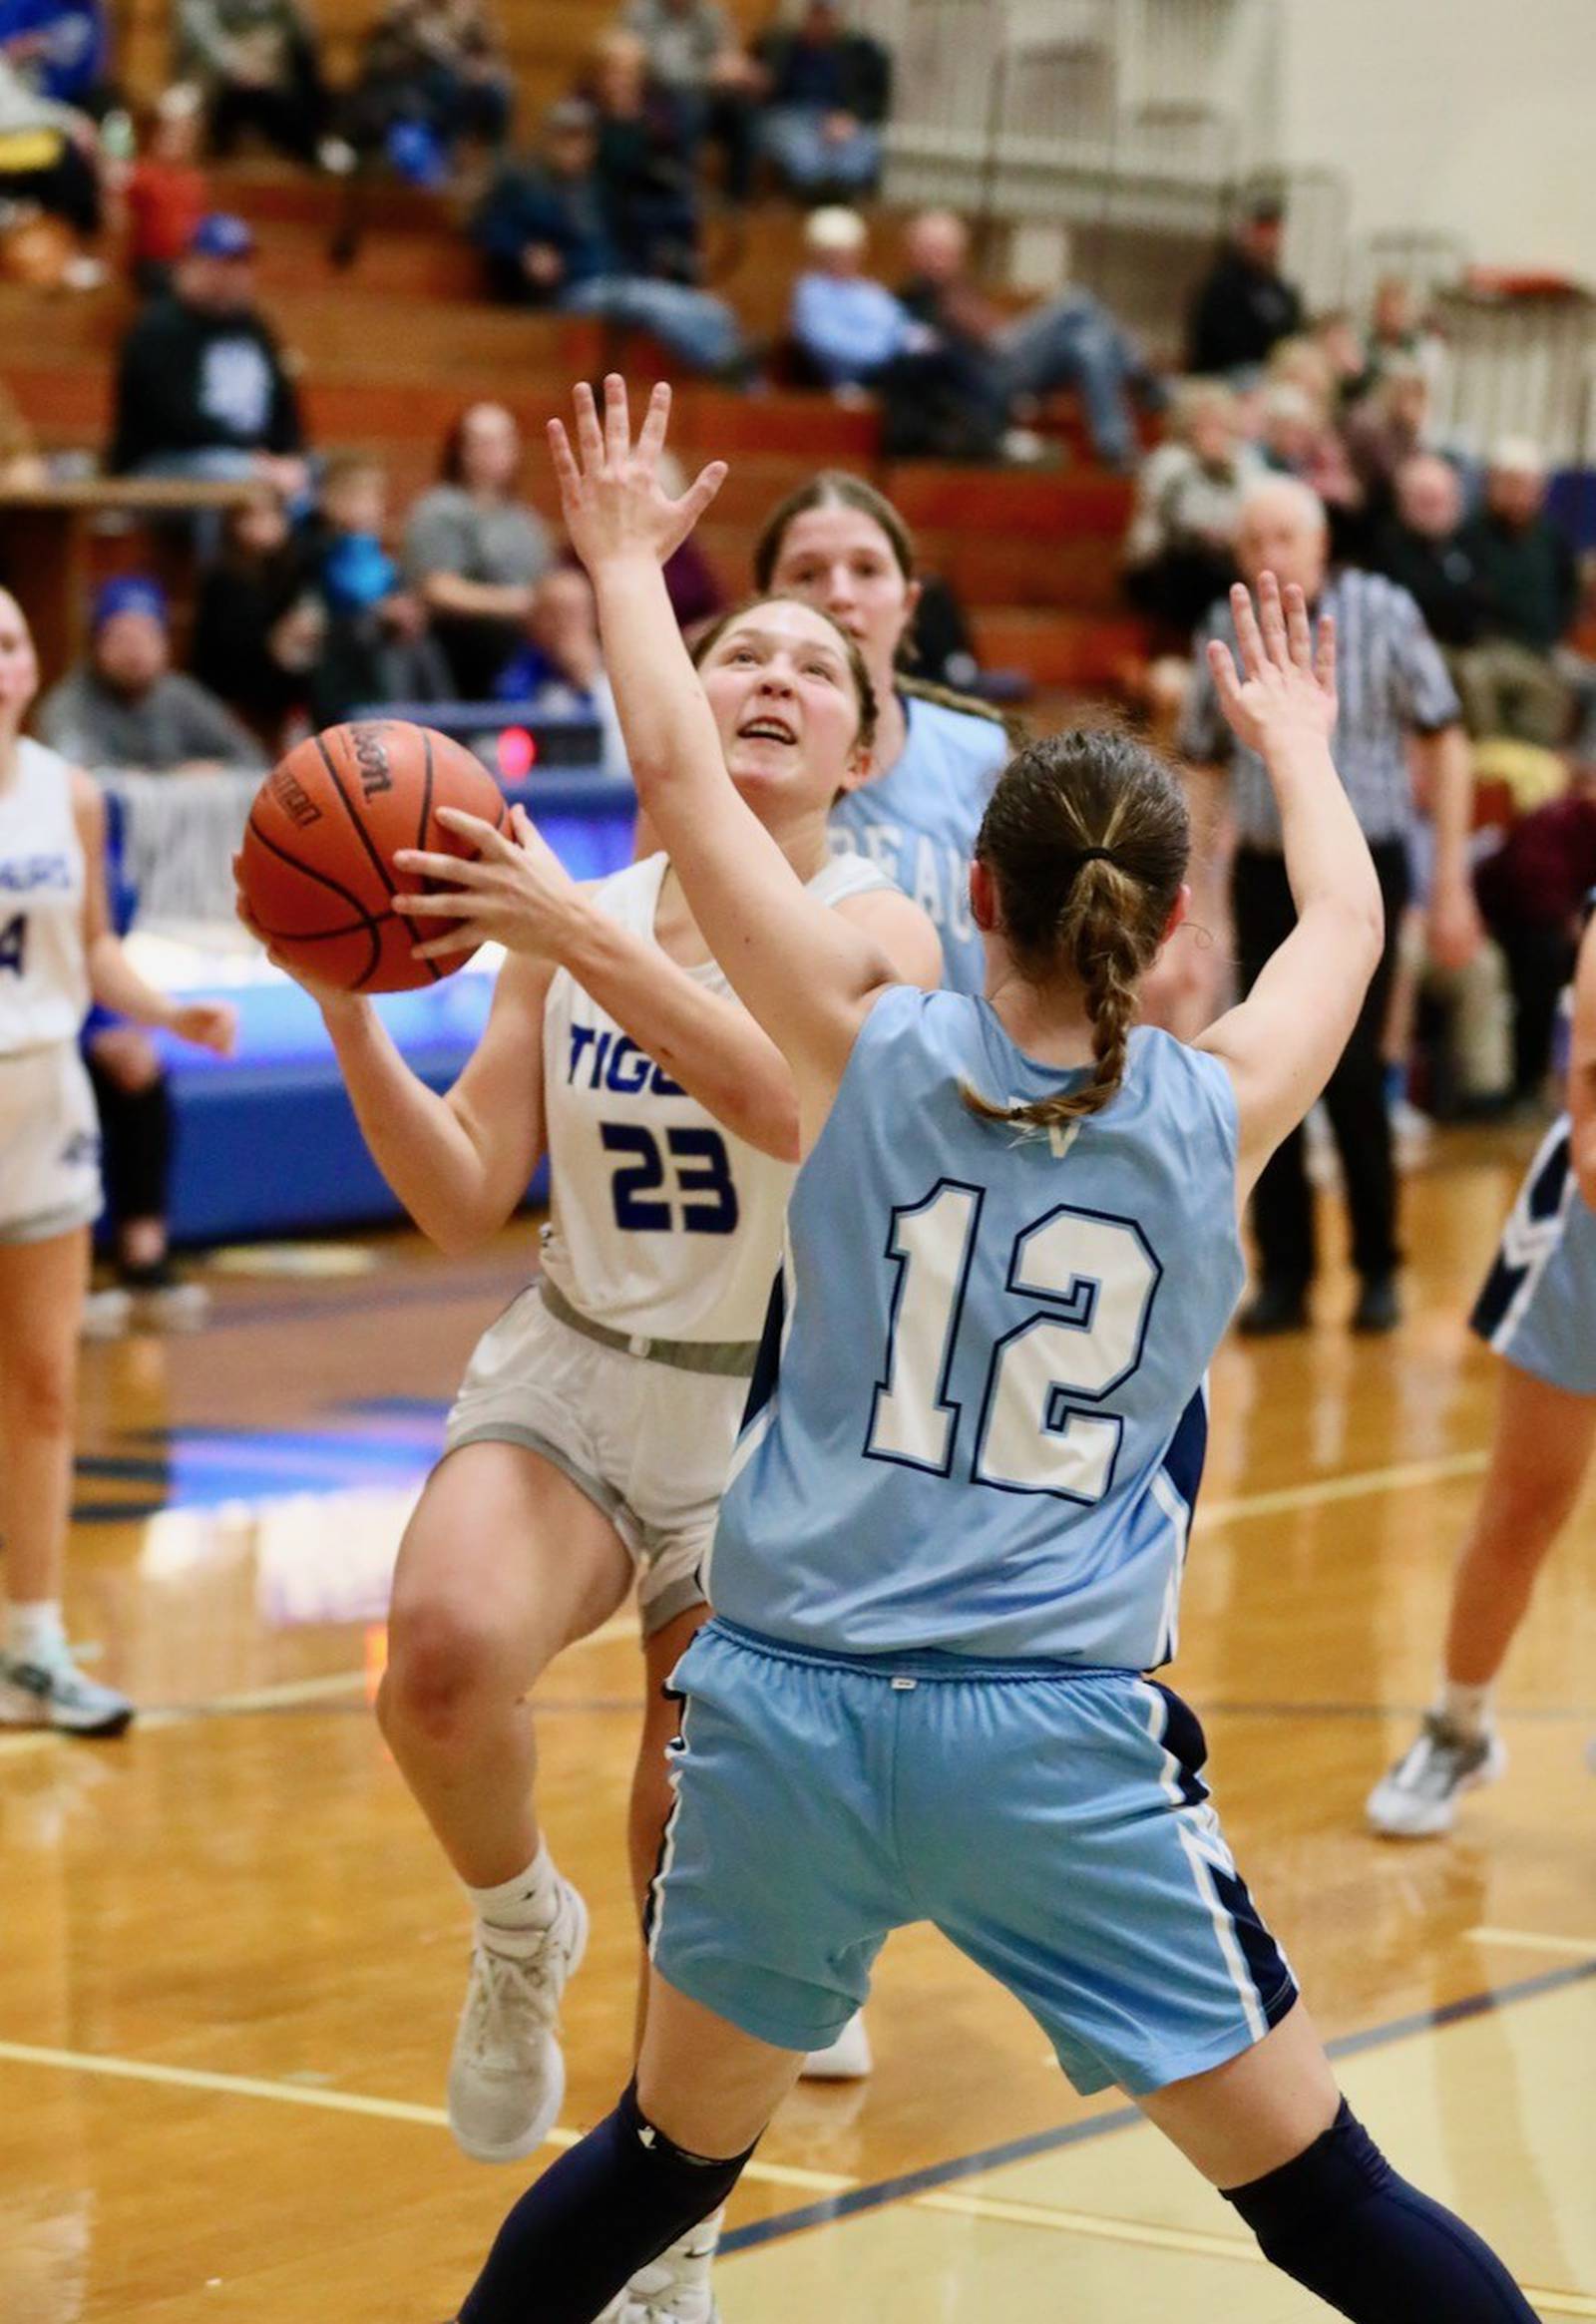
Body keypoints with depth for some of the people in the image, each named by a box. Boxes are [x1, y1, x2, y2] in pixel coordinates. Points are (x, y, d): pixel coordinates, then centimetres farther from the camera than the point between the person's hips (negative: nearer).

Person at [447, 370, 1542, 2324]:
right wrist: (1295, 741, 41)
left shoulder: (874, 1050, -2)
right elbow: (1348, 925, 22)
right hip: (1058, 1741, -1)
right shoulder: (1216, 1113, 0)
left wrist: (623, 563, 24)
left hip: (787, 1710, 1)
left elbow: (679, 781, 8)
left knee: (669, 2156, 20)